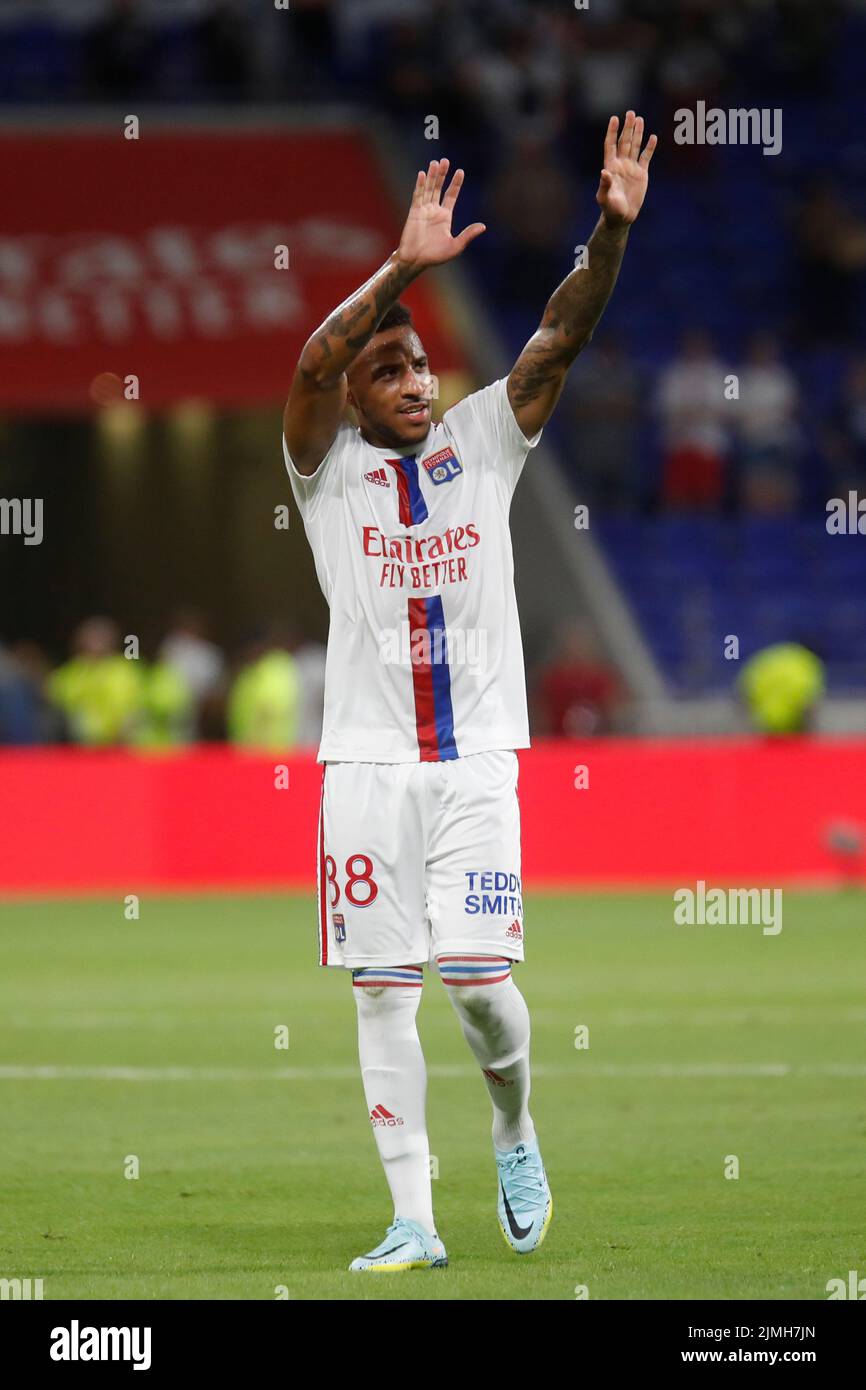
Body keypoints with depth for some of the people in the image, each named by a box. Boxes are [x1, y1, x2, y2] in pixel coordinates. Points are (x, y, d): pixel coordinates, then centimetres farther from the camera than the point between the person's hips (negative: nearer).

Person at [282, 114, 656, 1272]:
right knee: (383, 993, 0)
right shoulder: (330, 470, 1)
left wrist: (614, 233, -17)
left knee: (478, 979, -9)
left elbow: (560, 339, -2)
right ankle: (414, 1222, 5)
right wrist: (404, 267, -30)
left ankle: (515, 1131, 21)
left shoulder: (482, 444, 8)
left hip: (476, 762, 1)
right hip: (368, 764, -1)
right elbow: (313, 367, -18)